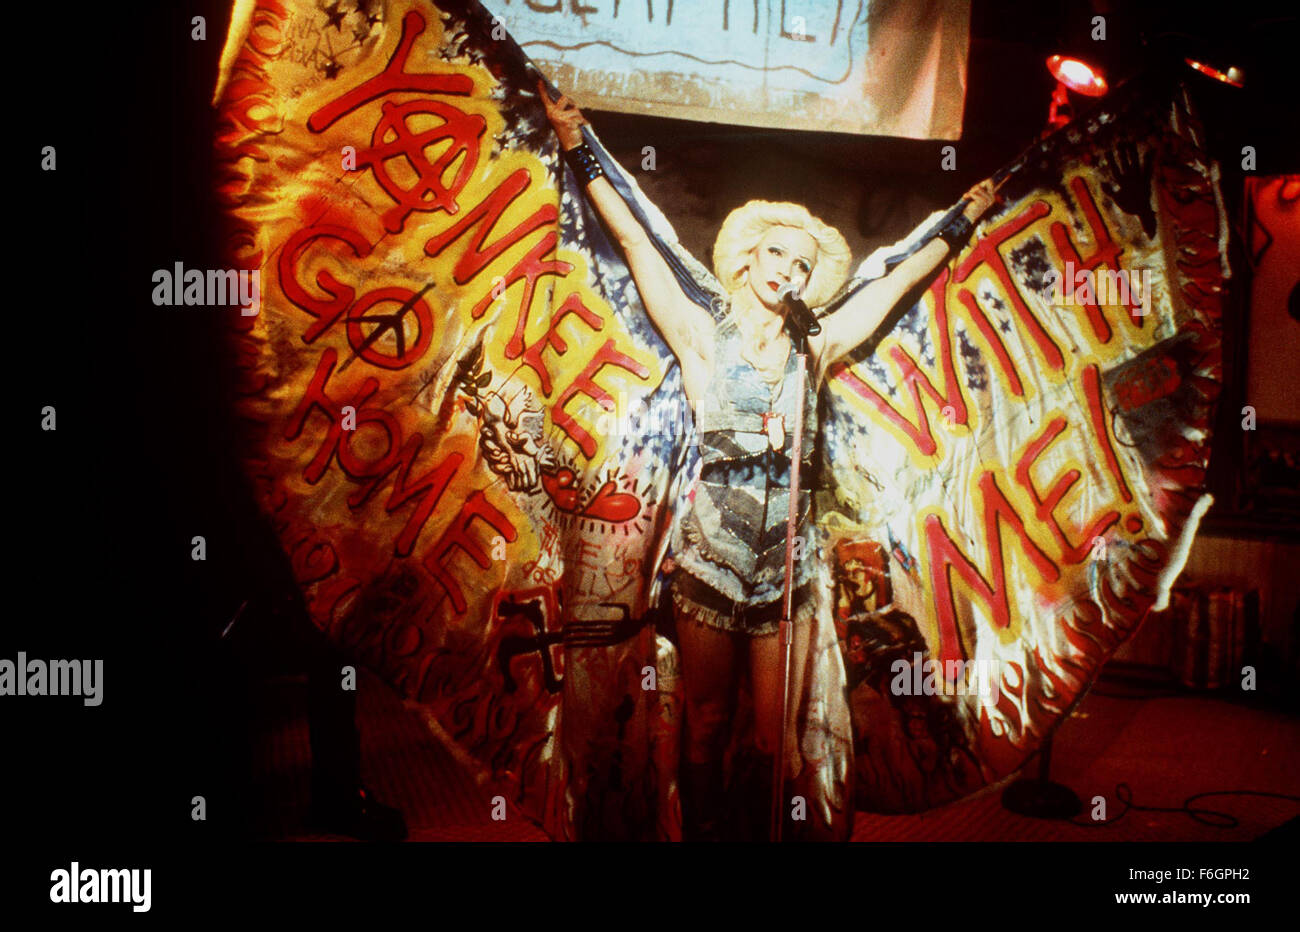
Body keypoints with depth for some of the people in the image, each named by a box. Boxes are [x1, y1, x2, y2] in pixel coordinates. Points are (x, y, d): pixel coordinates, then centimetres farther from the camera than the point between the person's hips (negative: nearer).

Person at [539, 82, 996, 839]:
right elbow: (636, 242, 0)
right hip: (709, 571, -2)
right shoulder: (703, 338, 1)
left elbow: (900, 280, 18)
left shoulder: (815, 351, 7)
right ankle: (703, 830, 26)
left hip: (787, 575, 2)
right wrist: (581, 151, 1)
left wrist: (963, 221, 29)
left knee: (778, 740, 8)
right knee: (708, 729, 11)